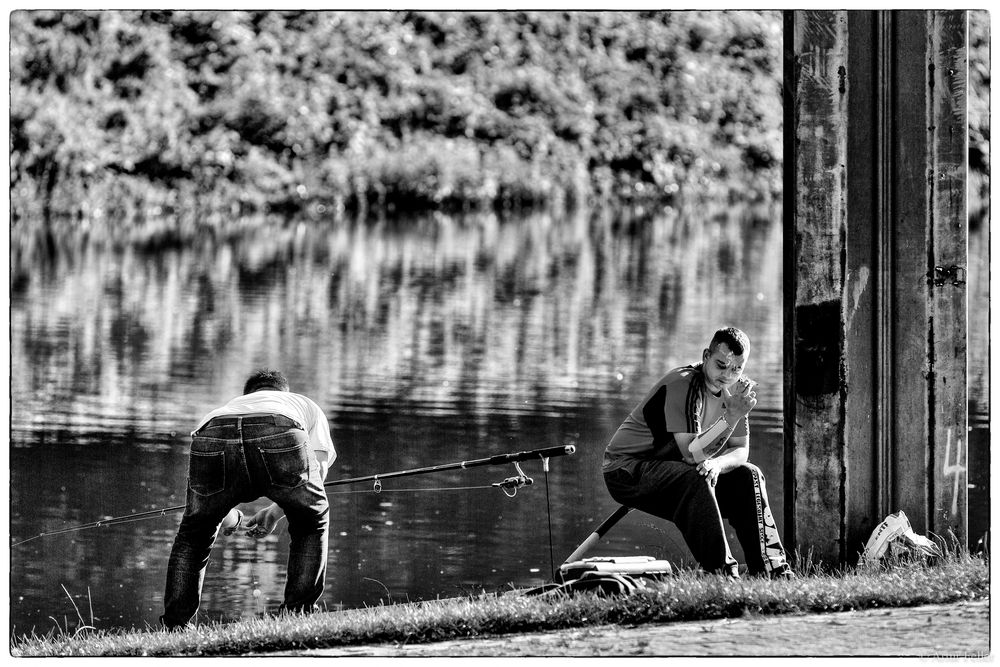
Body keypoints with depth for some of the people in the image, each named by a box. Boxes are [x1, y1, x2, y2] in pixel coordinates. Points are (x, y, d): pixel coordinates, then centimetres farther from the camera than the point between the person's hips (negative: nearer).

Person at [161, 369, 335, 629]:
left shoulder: (227, 407, 49)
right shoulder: (306, 405, 45)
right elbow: (319, 469, 29)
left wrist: (229, 517, 69)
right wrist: (275, 512, 45)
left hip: (212, 440, 2)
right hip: (281, 438, -2)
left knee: (193, 535, 28)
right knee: (312, 522, 28)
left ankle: (175, 625, 21)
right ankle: (298, 612, 22)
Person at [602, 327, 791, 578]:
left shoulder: (733, 389, 0)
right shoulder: (680, 385, -26)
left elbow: (740, 451, 1)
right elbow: (692, 454, -31)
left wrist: (717, 463, -22)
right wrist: (731, 417, -38)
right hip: (627, 470, -8)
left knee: (748, 477, -3)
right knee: (695, 479, -34)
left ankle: (771, 571, -5)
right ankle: (720, 573, -31)